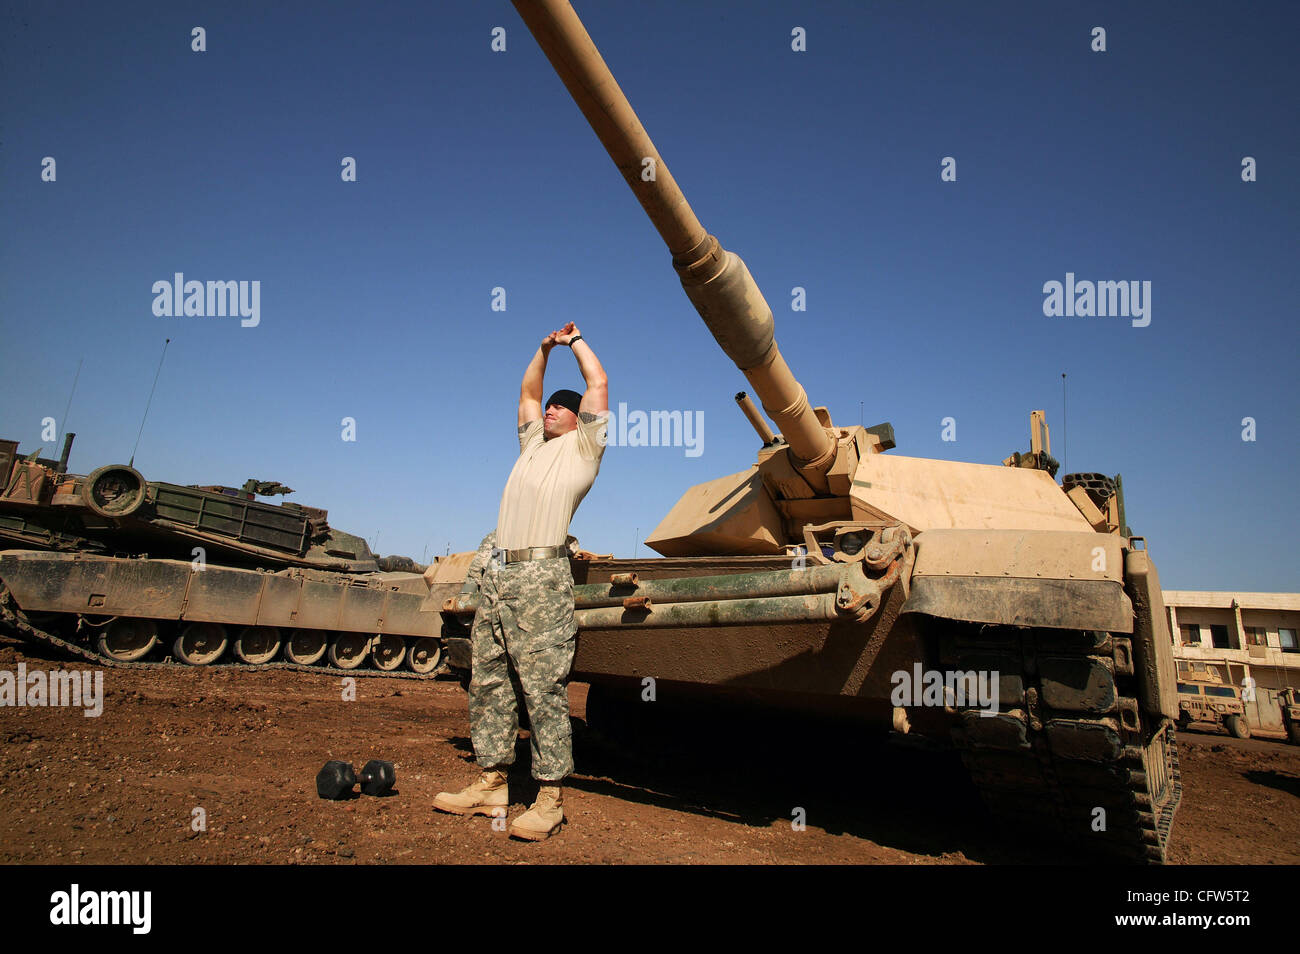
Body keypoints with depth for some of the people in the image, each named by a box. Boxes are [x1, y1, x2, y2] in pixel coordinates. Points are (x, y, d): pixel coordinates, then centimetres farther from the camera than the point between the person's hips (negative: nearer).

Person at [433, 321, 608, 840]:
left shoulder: (582, 447, 10)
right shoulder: (533, 444, 25)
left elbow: (599, 383, 9)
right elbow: (526, 392, 37)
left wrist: (575, 340, 22)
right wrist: (546, 346, 34)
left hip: (540, 575, -7)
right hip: (494, 574, 7)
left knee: (544, 690, -6)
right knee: (487, 684, 7)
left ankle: (549, 797, 1)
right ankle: (491, 784, 16)